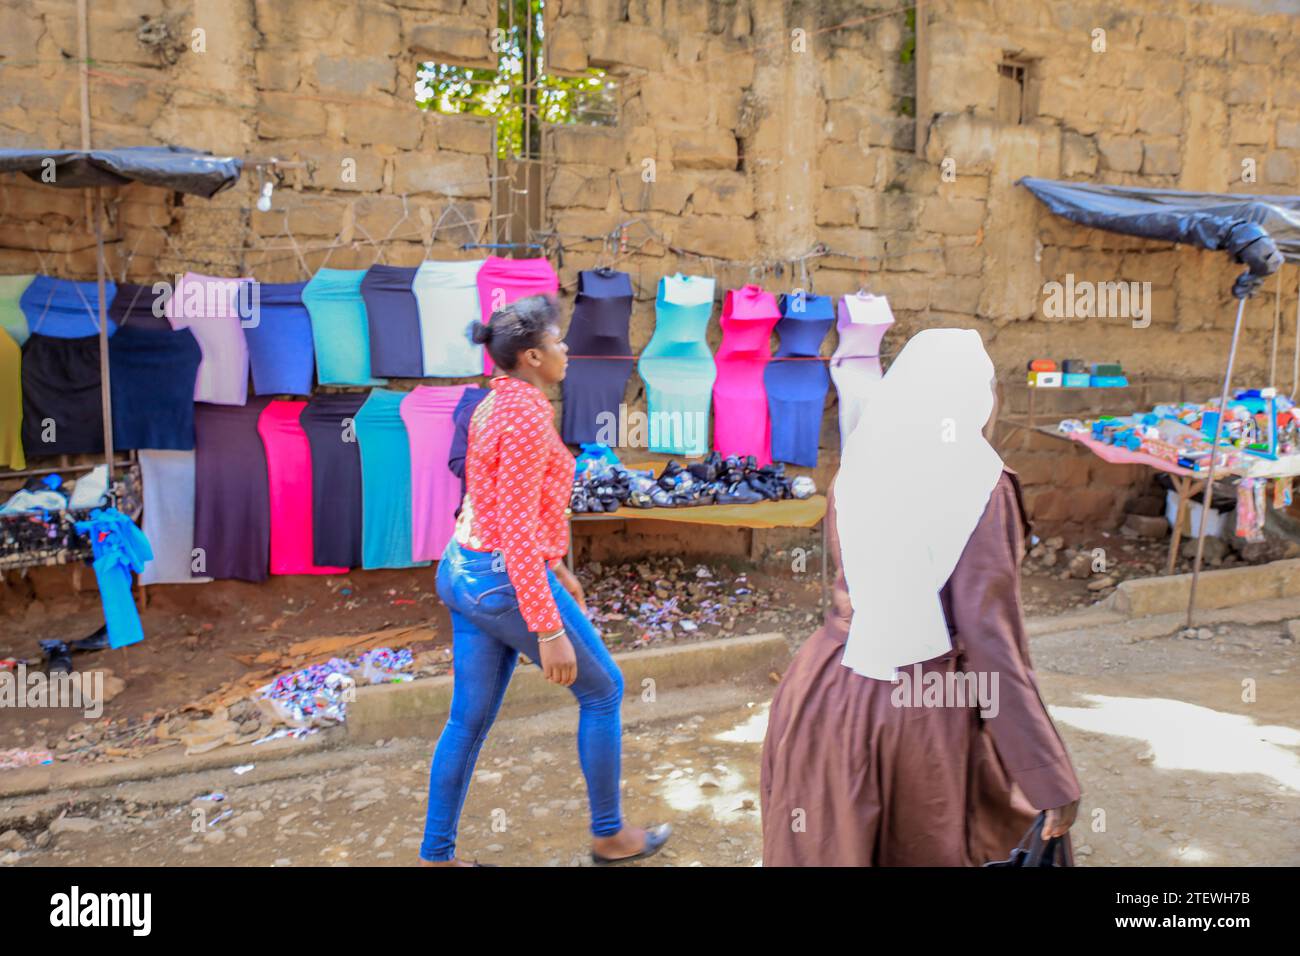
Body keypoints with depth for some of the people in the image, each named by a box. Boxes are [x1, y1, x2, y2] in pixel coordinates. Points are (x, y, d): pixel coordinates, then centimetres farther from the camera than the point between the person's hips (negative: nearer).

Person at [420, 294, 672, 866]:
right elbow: (516, 533, -24)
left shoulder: (496, 406, 9)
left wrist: (555, 566, 26)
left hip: (465, 573, 9)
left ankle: (436, 857, 26)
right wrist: (550, 631, -23)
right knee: (603, 690, 10)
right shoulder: (527, 418, -20)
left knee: (471, 718, 15)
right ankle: (608, 834, 26)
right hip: (506, 584, -9)